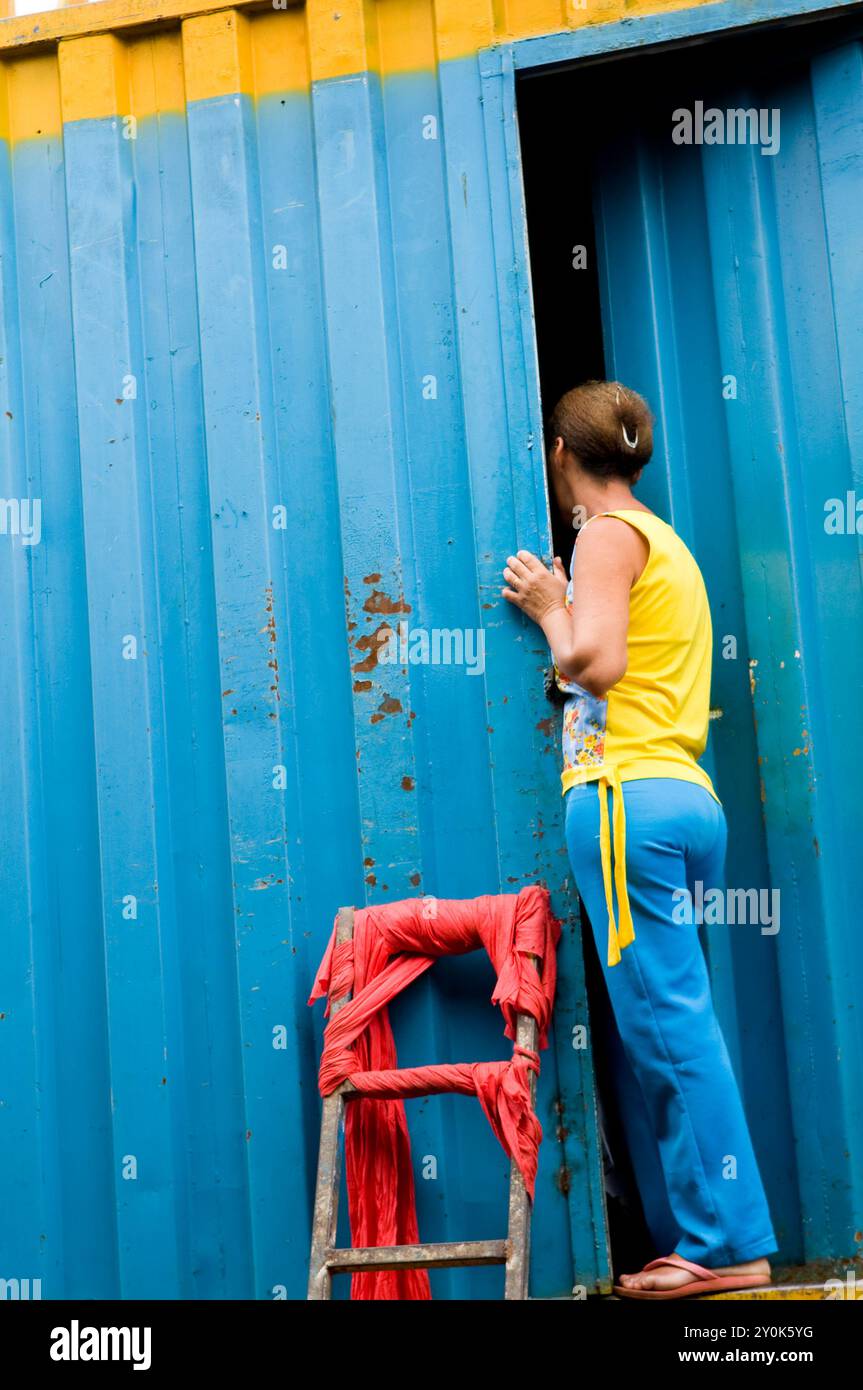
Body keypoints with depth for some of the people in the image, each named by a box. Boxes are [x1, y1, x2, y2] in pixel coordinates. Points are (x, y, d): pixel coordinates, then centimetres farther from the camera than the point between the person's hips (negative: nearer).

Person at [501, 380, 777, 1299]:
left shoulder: (607, 535, -2)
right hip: (686, 800, 9)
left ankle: (730, 1245, -7)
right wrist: (563, 609, 24)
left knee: (666, 1024, -9)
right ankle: (688, 1241, 10)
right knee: (656, 1029, 9)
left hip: (629, 798, -9)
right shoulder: (665, 543, 26)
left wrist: (550, 607, 1)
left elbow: (594, 661, -15)